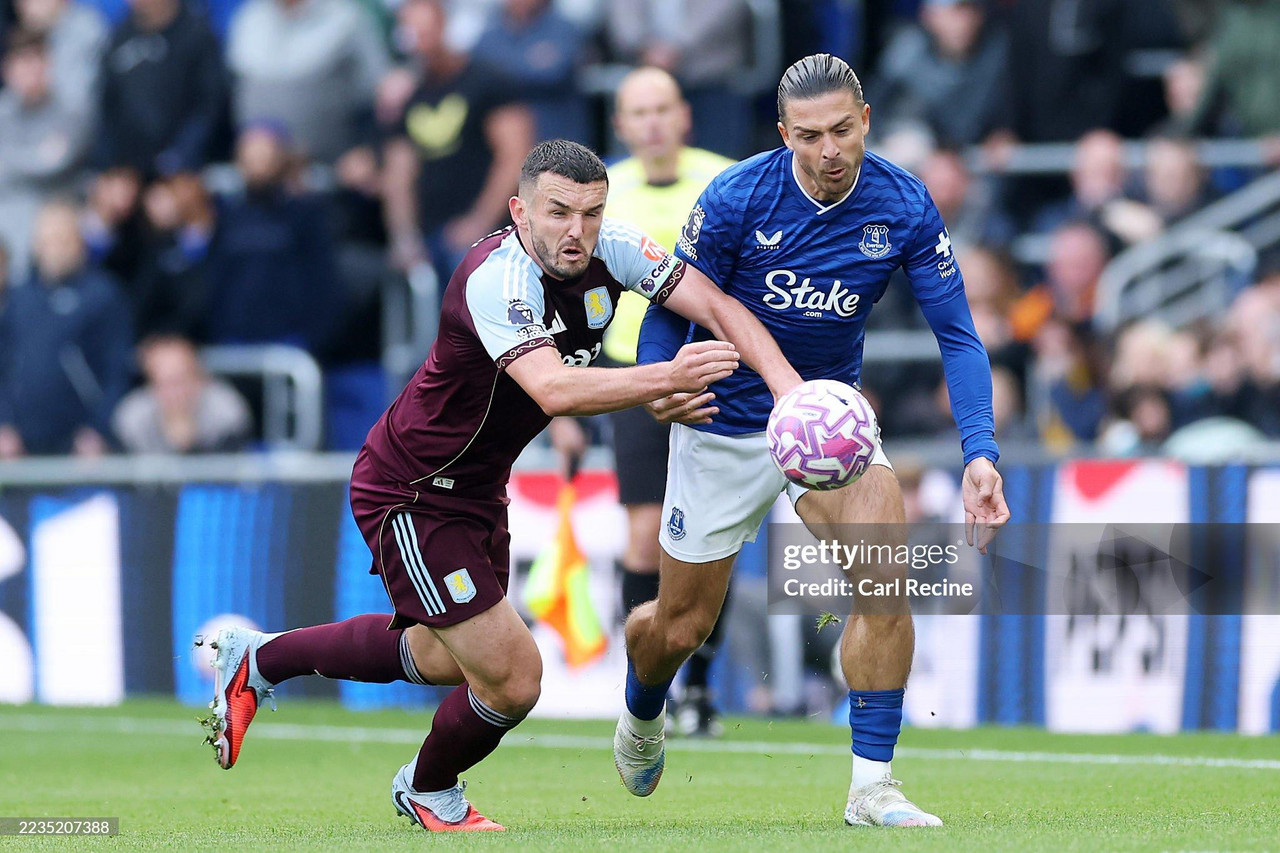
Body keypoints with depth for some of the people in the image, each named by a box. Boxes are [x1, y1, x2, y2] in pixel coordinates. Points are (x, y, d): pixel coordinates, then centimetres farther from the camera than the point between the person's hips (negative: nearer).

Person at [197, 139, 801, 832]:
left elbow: (721, 311, -14)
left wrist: (789, 385, -30)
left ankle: (258, 659, 46)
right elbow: (555, 389, -47)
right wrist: (667, 377, -59)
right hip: (408, 495, -9)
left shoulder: (609, 251, -11)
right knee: (511, 679, -10)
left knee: (443, 658, 29)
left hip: (476, 489, 9)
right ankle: (427, 791, 22)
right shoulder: (495, 281, -33)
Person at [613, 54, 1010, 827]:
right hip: (725, 422, -1)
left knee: (885, 573, -24)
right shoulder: (736, 199, -21)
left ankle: (873, 787, -16)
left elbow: (957, 336, -12)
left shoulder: (905, 208, -15)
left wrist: (981, 453, -25)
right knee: (680, 628, 7)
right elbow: (670, 307, -12)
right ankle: (642, 711, 45)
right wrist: (659, 382, -34)